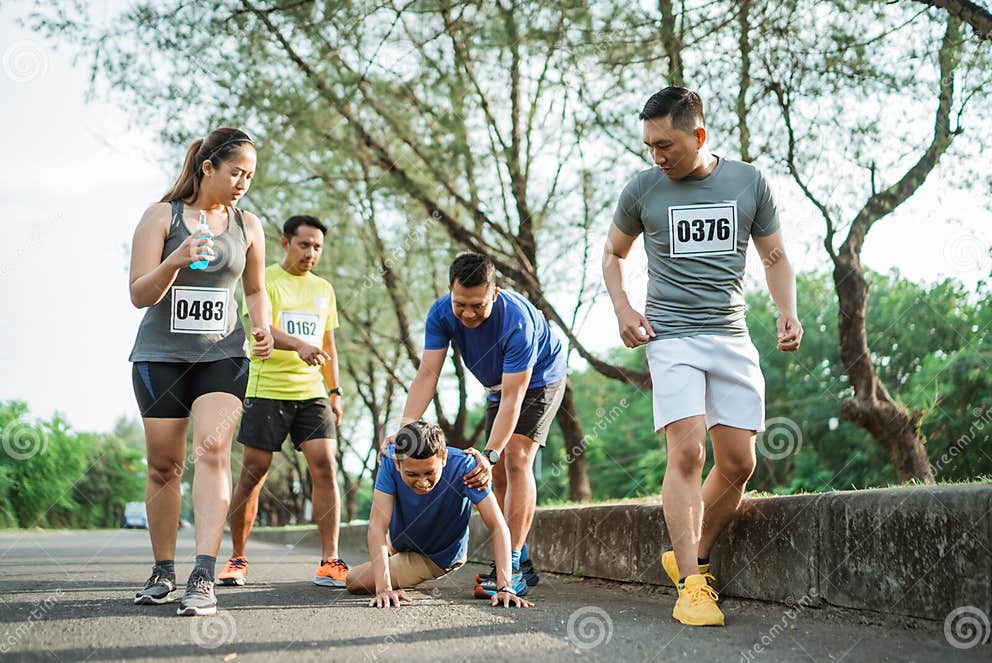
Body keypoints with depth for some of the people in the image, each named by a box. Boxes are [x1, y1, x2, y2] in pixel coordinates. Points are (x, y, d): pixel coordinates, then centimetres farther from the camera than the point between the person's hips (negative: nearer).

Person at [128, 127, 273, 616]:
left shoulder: (247, 226, 9)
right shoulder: (162, 217, -1)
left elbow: (255, 290, 21)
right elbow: (139, 294, -5)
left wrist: (263, 327, 1)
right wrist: (175, 260, -23)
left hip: (222, 355, 1)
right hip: (161, 355, -1)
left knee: (212, 449, -18)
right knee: (164, 465, 3)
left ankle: (203, 576, -24)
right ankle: (163, 572, 19)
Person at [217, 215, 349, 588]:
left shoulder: (323, 289, 17)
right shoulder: (265, 281, -1)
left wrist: (334, 392, 16)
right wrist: (299, 345, -35)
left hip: (312, 392, 4)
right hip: (267, 390, -4)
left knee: (325, 465, -11)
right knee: (253, 474, 0)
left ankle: (330, 563, -11)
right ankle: (237, 560, 14)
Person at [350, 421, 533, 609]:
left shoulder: (463, 465, -38)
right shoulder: (391, 461, -34)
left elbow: (498, 526, -38)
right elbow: (377, 526, -37)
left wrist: (505, 587, -48)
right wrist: (384, 589, -46)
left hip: (438, 557, -3)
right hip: (398, 542, 3)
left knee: (354, 581, -8)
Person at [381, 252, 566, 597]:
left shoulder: (517, 321, -39)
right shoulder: (441, 313, -24)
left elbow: (512, 399, -40)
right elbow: (427, 375, -28)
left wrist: (489, 454, -48)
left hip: (540, 379, -6)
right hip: (499, 385, 7)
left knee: (516, 459, -22)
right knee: (499, 475, 6)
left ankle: (511, 564, -24)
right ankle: (521, 564, 15)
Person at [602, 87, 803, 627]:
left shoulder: (749, 182, 6)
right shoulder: (642, 189, 3)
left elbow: (775, 258, 14)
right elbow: (613, 253, 18)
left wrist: (788, 314, -2)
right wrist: (622, 310, 2)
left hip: (732, 338, 3)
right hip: (671, 336, -3)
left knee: (738, 463, -1)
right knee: (687, 452, -17)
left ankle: (690, 557, 18)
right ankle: (691, 584, -14)